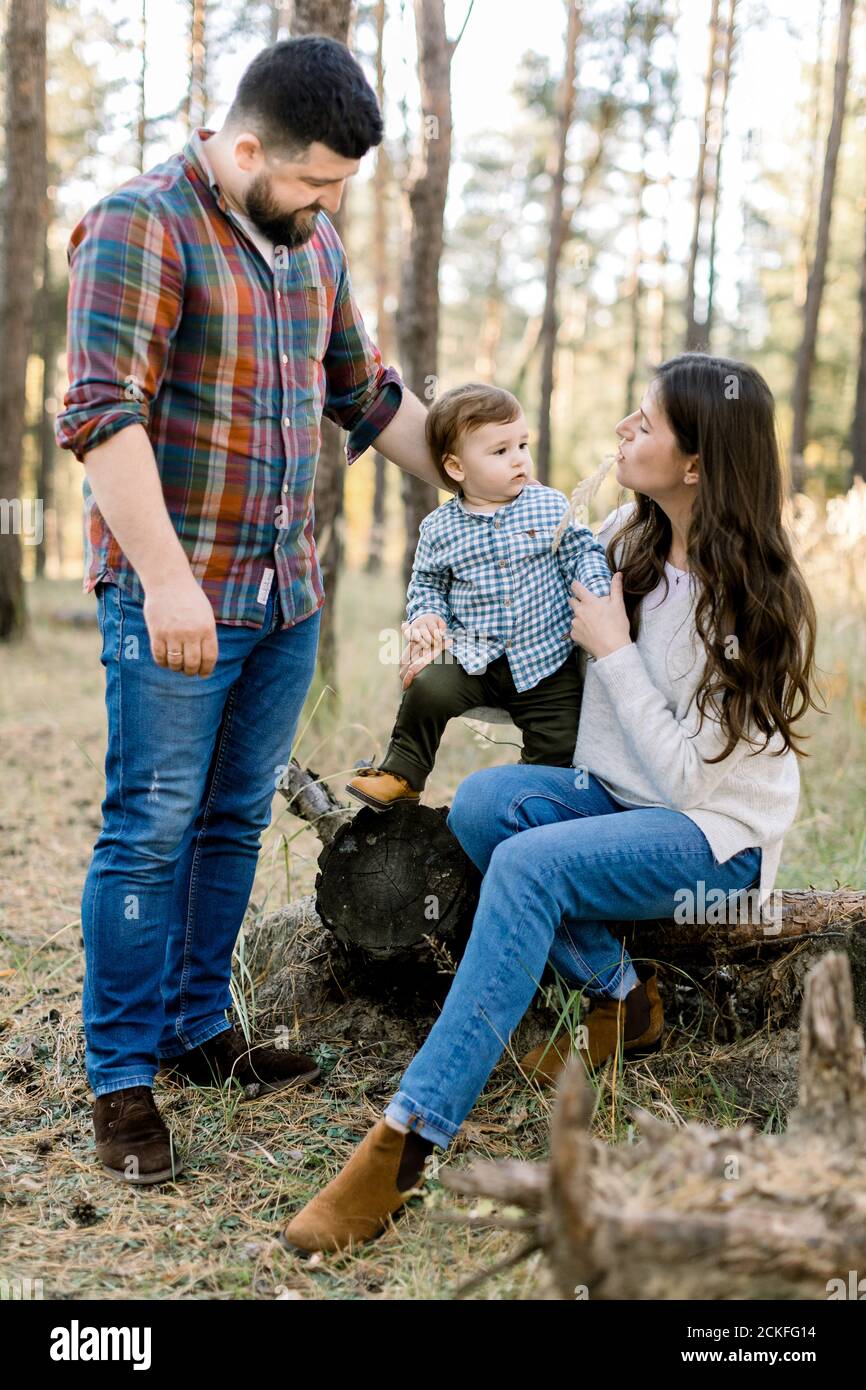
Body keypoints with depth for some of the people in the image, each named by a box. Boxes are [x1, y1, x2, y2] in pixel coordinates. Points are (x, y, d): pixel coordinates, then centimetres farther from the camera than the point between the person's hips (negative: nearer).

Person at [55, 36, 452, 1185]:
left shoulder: (313, 243, 15)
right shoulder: (140, 226, -9)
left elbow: (370, 397, 23)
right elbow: (102, 416, -18)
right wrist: (167, 579, -23)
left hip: (287, 596, 7)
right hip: (173, 596, -7)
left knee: (236, 822, 13)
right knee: (152, 830, -3)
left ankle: (201, 1031, 26)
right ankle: (120, 1079, 8)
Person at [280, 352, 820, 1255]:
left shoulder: (749, 601, -17)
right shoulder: (627, 536, 2)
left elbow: (688, 776, -19)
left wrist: (613, 649, -16)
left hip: (716, 836, -7)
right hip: (617, 798, 7)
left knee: (529, 866, -33)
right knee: (485, 801, -25)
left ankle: (408, 1139, -34)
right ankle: (622, 997, -6)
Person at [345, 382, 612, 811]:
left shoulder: (551, 506, -1)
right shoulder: (440, 527, 1)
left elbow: (582, 553, 3)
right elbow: (426, 581, 14)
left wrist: (598, 594, -14)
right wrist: (425, 614, -5)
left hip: (543, 658, 0)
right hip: (472, 657, 0)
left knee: (560, 743, -9)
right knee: (429, 689, -23)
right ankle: (401, 774, -3)